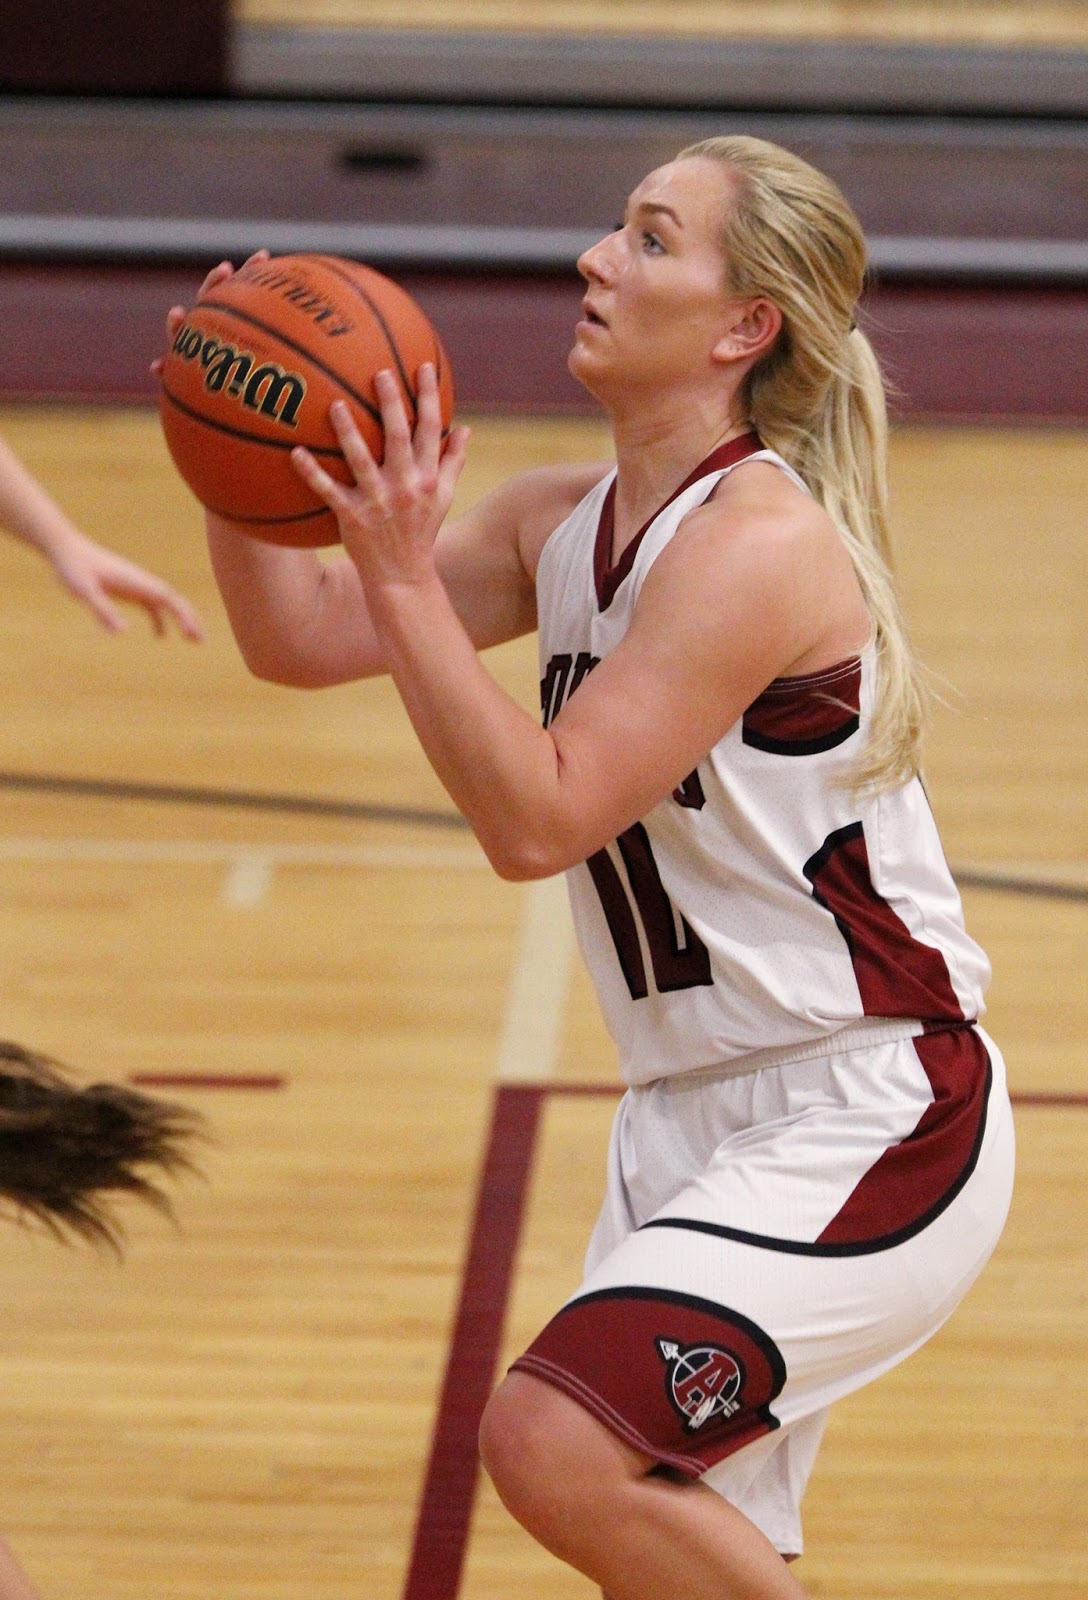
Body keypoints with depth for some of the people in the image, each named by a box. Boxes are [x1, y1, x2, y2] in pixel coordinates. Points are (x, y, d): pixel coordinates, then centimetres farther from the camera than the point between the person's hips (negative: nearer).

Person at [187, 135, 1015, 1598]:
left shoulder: (759, 544, -20)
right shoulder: (564, 523, 6)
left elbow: (538, 819, -24)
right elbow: (299, 640, 6)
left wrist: (405, 574, -27)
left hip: (867, 1127, -9)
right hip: (693, 1119, 9)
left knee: (554, 1443, -24)